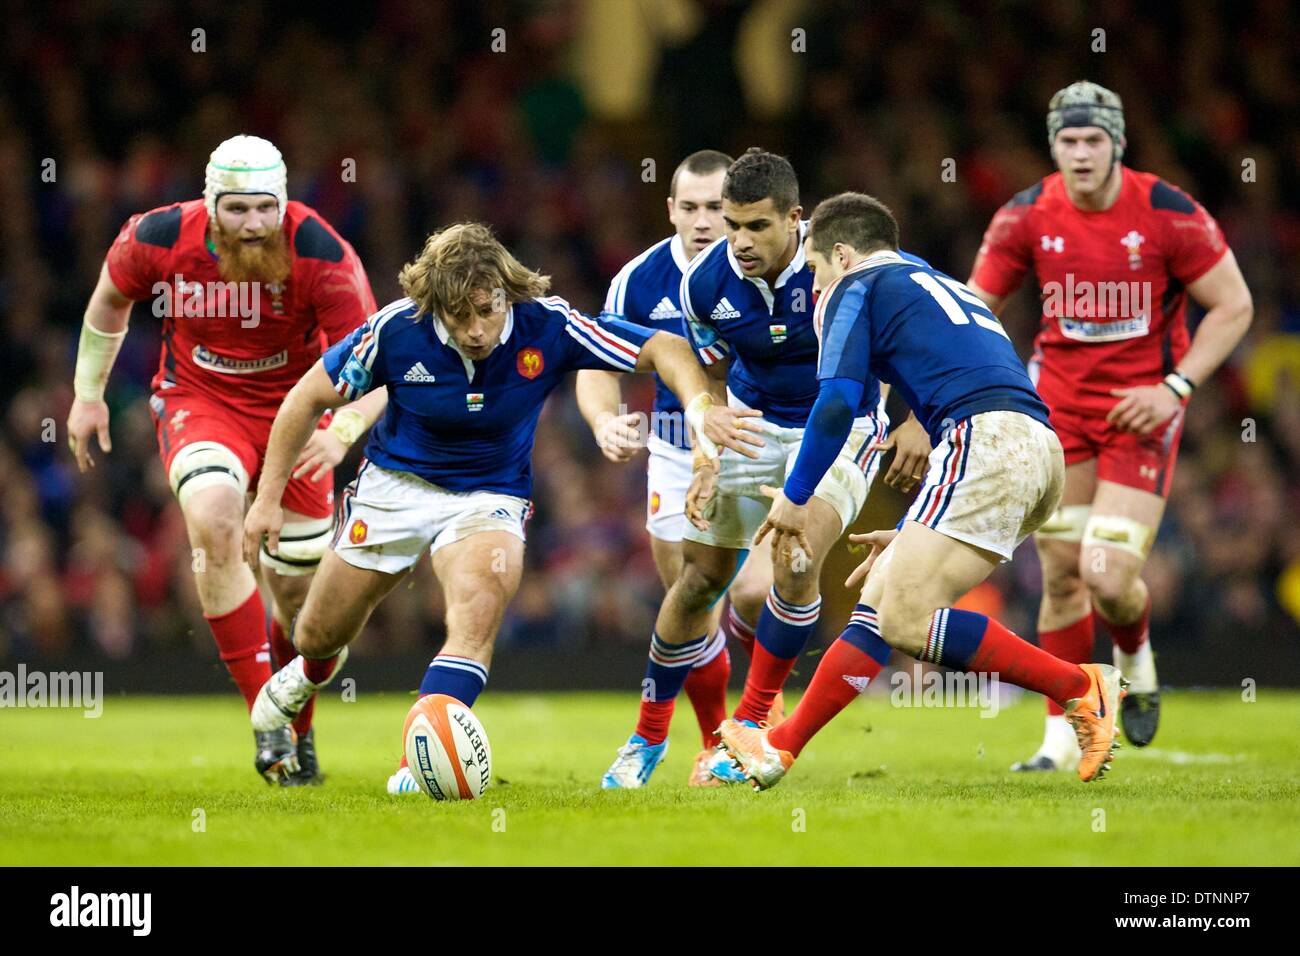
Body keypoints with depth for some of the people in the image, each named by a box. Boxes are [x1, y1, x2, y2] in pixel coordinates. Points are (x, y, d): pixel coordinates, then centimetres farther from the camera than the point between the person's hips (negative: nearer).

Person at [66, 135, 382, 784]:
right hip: (199, 402, -1)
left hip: (294, 407, 1)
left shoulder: (322, 255, -24)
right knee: (213, 518, -31)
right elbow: (110, 297, 4)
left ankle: (298, 733, 32)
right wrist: (88, 394, 9)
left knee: (298, 591, 3)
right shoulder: (159, 240, -20)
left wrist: (343, 429, -41)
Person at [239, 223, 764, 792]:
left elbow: (663, 348, -20)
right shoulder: (396, 330, -23)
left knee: (479, 611, -32)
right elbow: (310, 397, -8)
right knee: (319, 636, 13)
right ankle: (314, 670, 51)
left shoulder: (547, 327, -24)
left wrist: (700, 408, -40)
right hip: (395, 485, 1)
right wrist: (269, 498, -7)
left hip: (491, 497, -1)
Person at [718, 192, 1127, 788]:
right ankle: (782, 748, 12)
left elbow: (837, 403, -4)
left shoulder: (859, 286, 10)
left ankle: (1081, 688, -13)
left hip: (988, 441, -9)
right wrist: (913, 538, 40)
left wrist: (794, 497, 7)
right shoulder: (947, 290, 35)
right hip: (1040, 448, 9)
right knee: (880, 597, 11)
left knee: (905, 621, -13)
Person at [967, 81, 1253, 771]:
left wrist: (1175, 388, -14)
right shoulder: (1025, 217, -6)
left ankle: (1136, 661, 21)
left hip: (1141, 409, -3)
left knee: (1109, 577, -14)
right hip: (1059, 402, 3)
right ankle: (1062, 738, 13)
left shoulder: (1169, 215, -14)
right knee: (1060, 576, 2)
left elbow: (1234, 307, -6)